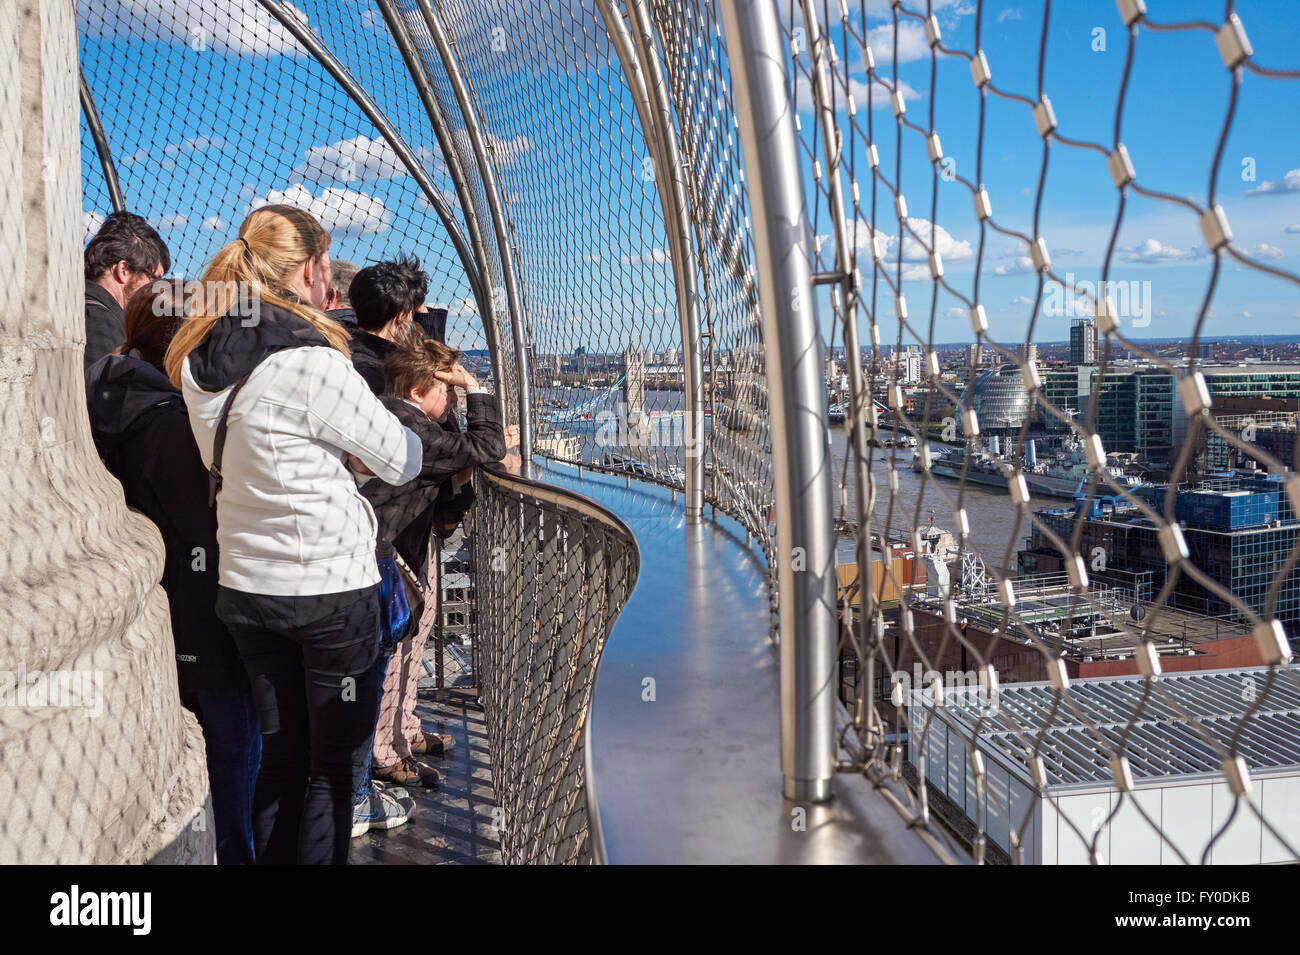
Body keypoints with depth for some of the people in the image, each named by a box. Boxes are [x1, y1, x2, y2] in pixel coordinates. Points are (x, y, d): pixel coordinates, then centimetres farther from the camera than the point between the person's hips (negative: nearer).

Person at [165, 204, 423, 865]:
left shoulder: (199, 362, 3)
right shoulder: (314, 364, -20)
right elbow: (400, 458, -10)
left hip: (244, 583, 7)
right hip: (332, 587, -7)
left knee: (282, 755, 18)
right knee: (336, 766, 8)